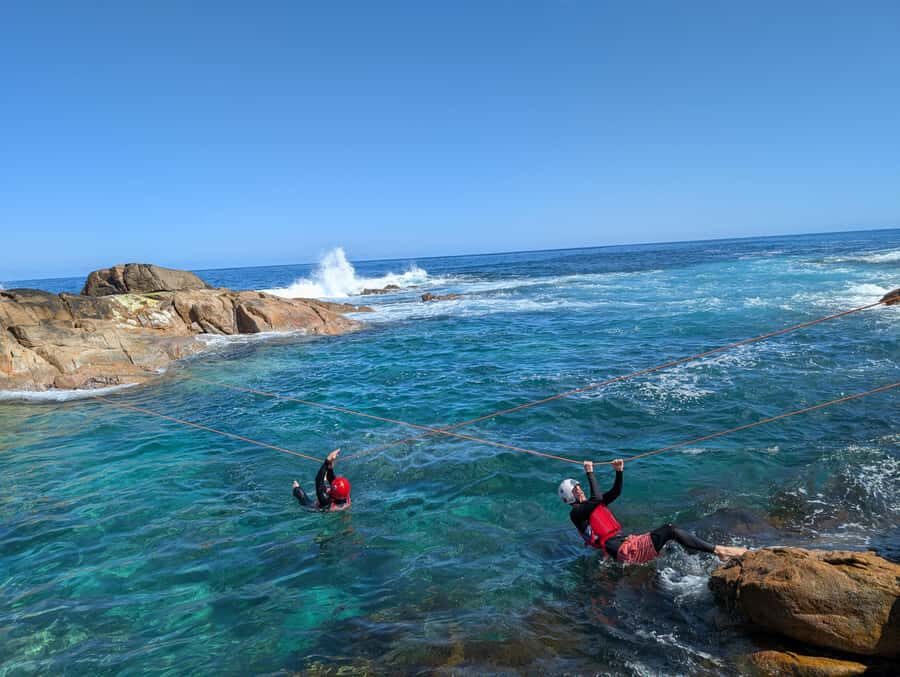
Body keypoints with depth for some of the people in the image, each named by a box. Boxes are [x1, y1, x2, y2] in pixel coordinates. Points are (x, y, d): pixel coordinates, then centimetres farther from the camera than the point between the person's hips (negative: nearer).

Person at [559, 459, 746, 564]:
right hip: (623, 551, -10)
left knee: (672, 536, -2)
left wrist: (619, 472, 4)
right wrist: (590, 473, -16)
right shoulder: (576, 513, -8)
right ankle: (718, 550, -15)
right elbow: (597, 498, -23)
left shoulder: (591, 506, 21)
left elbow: (615, 492, 17)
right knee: (670, 530, -18)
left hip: (627, 541, 10)